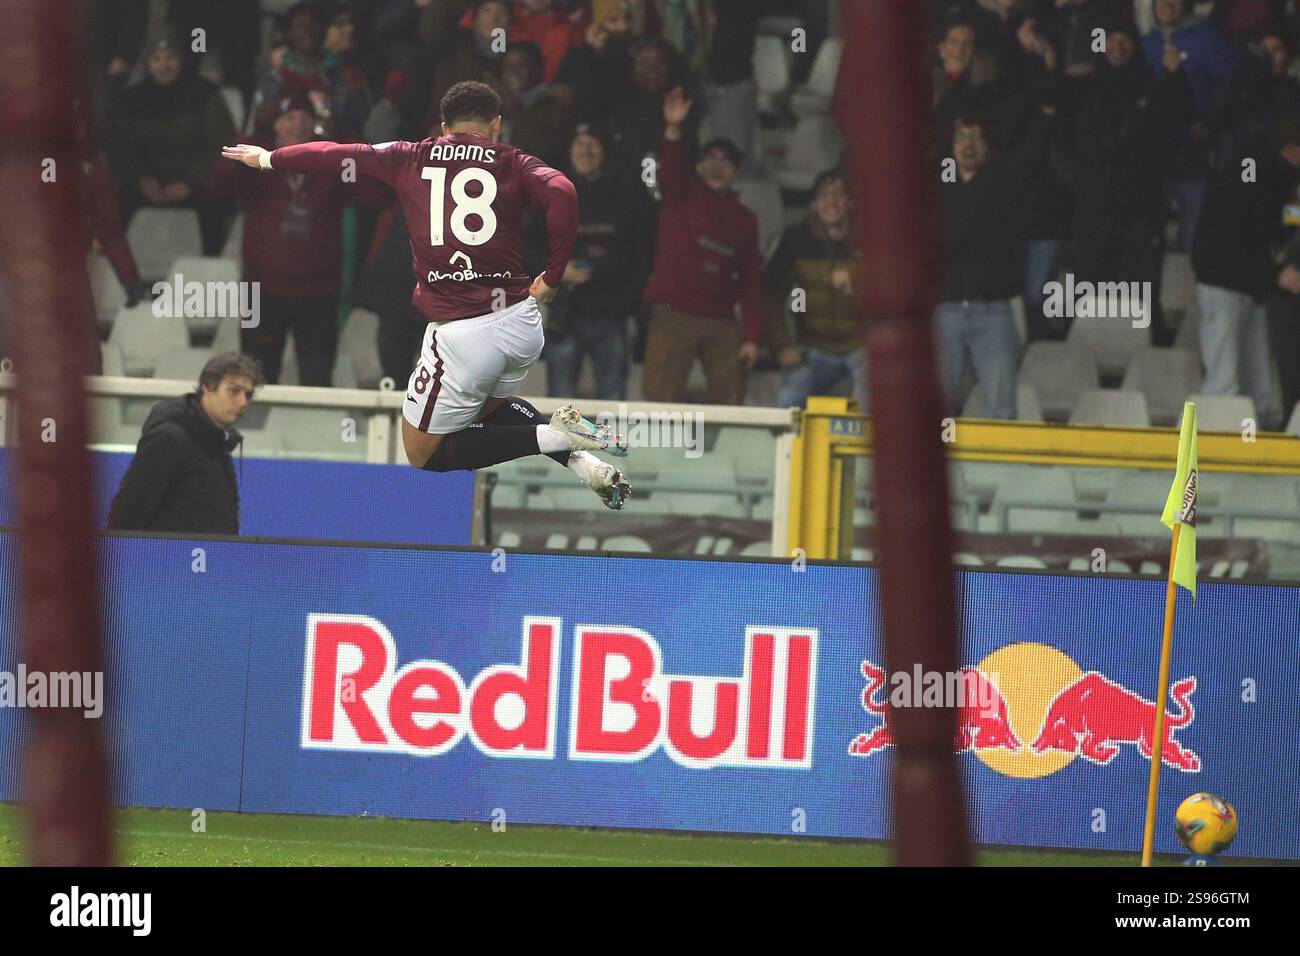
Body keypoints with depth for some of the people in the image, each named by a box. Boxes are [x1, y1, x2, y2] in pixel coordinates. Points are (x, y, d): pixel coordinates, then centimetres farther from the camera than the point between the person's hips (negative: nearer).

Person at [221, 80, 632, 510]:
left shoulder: (411, 159, 7)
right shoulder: (514, 164, 6)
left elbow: (335, 155, 14)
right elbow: (561, 193, -14)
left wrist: (267, 158, 32)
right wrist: (553, 277, -4)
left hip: (461, 331, -4)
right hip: (522, 321, 4)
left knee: (424, 453, 12)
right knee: (486, 407, 33)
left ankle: (551, 437, -7)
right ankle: (576, 453, 6)